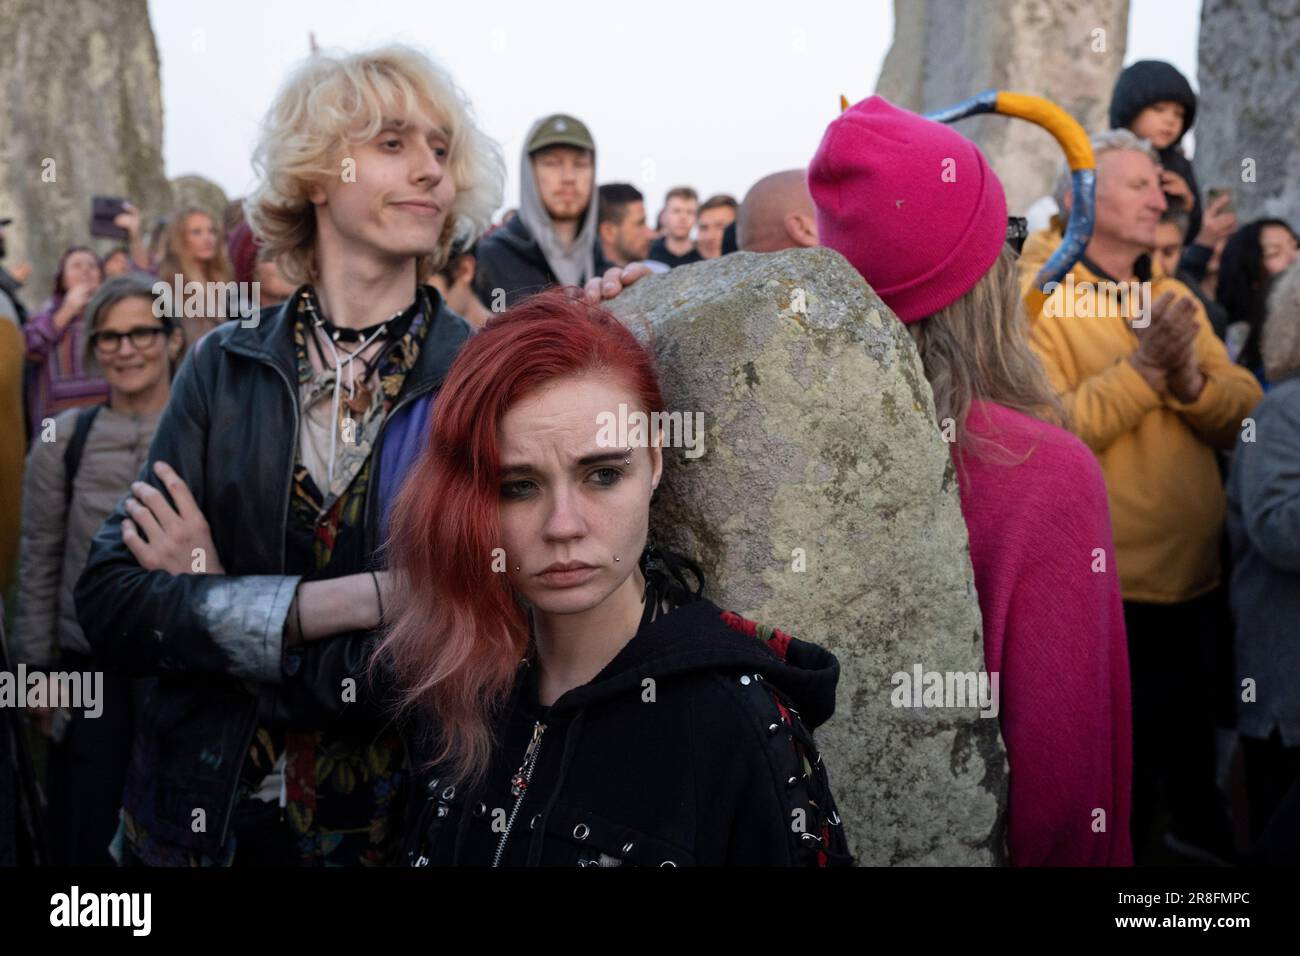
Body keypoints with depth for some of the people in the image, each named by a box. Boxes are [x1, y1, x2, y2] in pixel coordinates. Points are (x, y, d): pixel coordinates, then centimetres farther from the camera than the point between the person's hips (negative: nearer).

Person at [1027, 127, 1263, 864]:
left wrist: (1189, 378, -15)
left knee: (1194, 752, 22)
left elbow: (1247, 416, 4)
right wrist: (1143, 367, -23)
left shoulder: (1175, 299, 11)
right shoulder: (1036, 304, -10)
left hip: (1199, 580, 7)